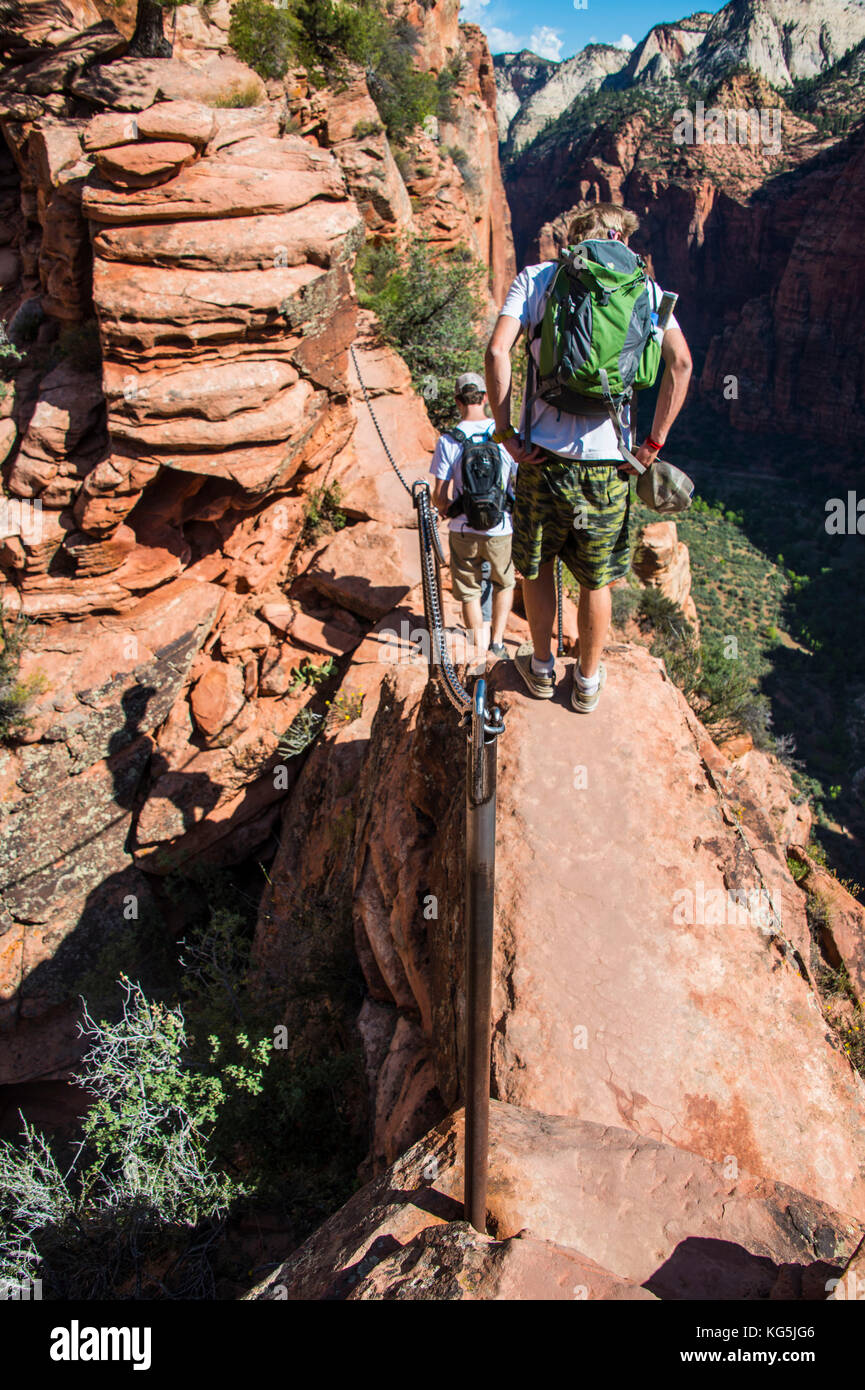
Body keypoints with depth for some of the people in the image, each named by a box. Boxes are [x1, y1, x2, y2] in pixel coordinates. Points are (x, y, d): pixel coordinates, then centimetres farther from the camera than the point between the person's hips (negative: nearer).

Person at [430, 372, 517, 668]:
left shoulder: (448, 441, -10)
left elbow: (440, 496, -10)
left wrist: (443, 508, 13)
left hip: (463, 531, 0)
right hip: (501, 530, 1)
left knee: (469, 591, 18)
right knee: (504, 583, 27)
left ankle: (479, 649, 20)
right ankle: (497, 639, 30)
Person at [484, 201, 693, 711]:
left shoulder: (536, 277, 4)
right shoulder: (645, 290, 6)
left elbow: (497, 352, -10)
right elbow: (680, 363, -8)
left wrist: (505, 431, -5)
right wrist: (654, 442, -3)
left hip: (544, 457, 0)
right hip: (609, 462, 1)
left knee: (537, 566, 22)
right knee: (597, 581, 17)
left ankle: (542, 667, 36)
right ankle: (588, 681, 33)